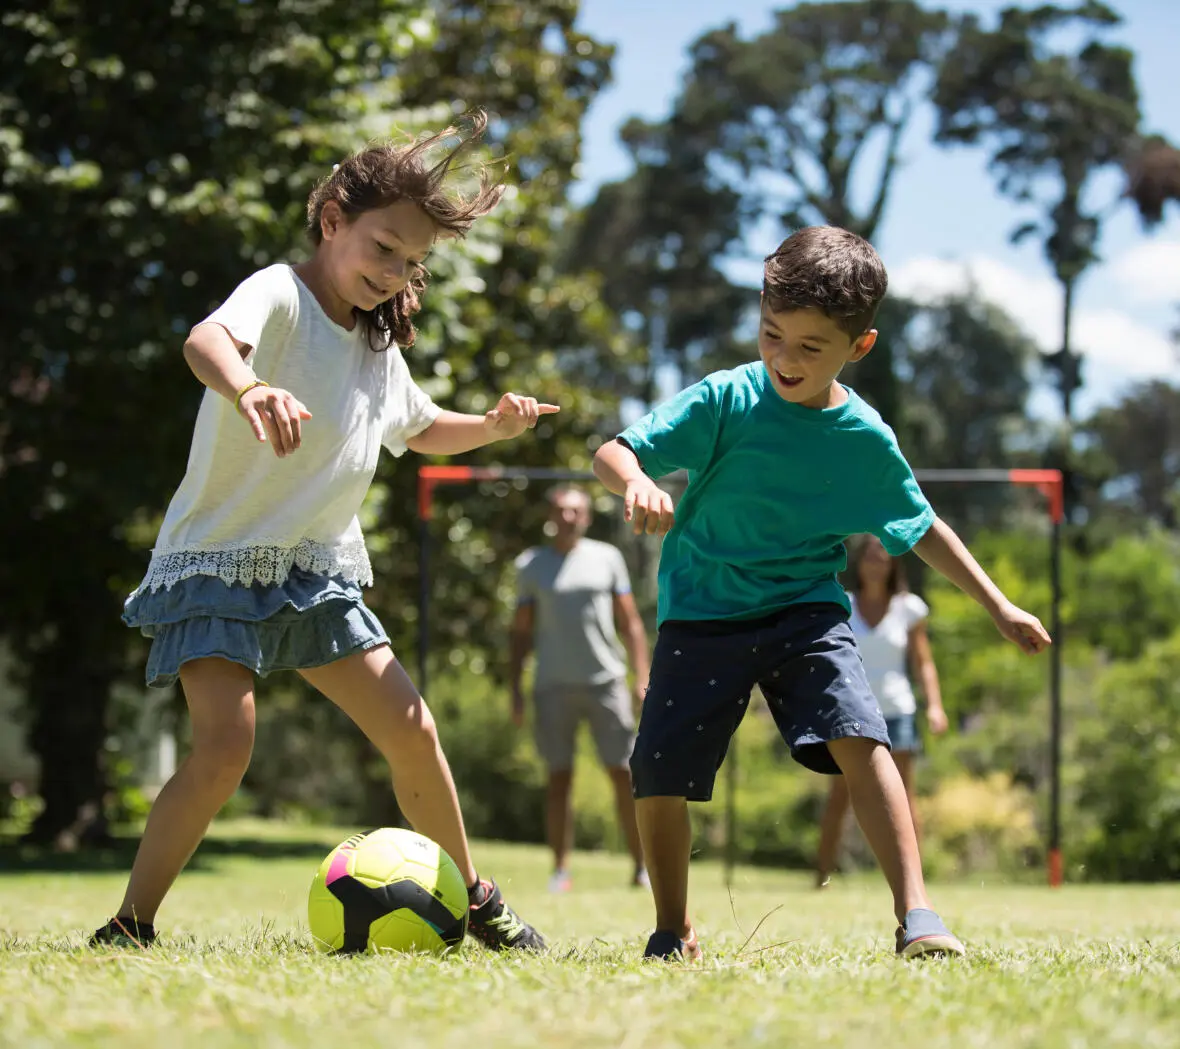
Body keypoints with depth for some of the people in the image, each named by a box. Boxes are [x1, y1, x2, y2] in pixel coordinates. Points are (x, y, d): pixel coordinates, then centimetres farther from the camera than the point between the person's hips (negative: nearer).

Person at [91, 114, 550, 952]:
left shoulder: (381, 346, 9)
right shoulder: (281, 296, -15)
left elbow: (423, 429, 29)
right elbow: (210, 338, -39)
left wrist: (493, 427, 7)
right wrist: (249, 391, -63)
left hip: (317, 571, 7)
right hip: (219, 562, -7)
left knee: (412, 730, 3)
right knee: (226, 744, -23)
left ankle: (474, 899, 22)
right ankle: (130, 927, -10)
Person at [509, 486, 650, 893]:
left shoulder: (607, 558, 10)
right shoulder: (531, 565, 10)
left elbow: (630, 620, 10)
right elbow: (521, 630, 12)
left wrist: (642, 677, 1)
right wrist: (515, 688, 5)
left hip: (605, 680, 0)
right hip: (553, 686, 0)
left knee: (624, 775, -3)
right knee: (559, 779, 0)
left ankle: (642, 866, 3)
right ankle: (560, 870, 2)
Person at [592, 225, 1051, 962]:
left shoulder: (866, 440, -3)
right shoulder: (724, 403, -11)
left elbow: (922, 529, 13)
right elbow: (614, 452, -17)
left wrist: (1000, 607, 14)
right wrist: (636, 483, -41)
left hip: (806, 610, 1)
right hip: (704, 611, -1)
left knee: (857, 733, -24)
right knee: (658, 776, -6)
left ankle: (915, 912, -23)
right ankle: (673, 928, 18)